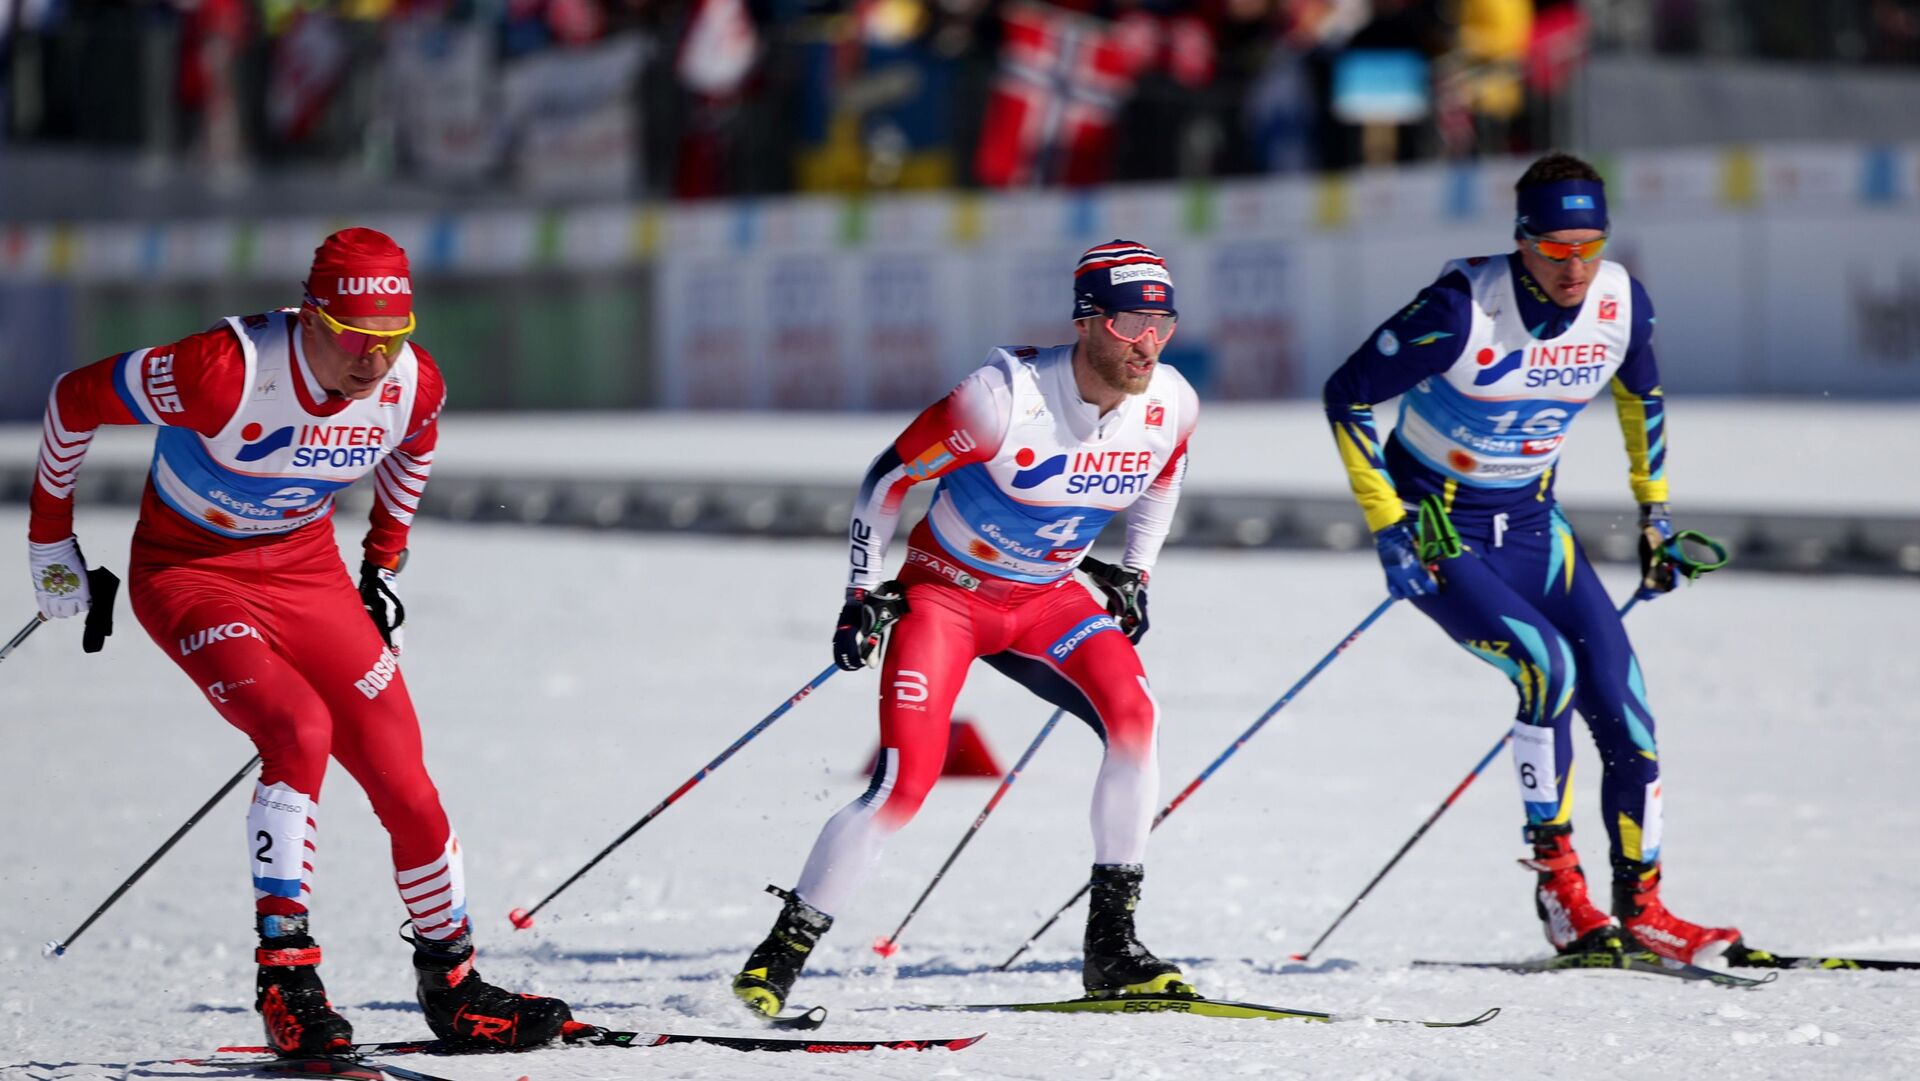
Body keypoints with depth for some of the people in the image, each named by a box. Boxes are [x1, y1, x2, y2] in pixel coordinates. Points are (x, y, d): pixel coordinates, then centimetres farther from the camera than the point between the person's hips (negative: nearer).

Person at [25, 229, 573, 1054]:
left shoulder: (414, 384, -15)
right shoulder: (226, 371, -31)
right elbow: (75, 399, -16)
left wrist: (385, 563, 18)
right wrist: (51, 536, -5)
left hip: (308, 571, 5)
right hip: (189, 574, -5)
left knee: (405, 788, -2)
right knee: (299, 730, -30)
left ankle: (452, 990, 18)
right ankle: (284, 972, -22)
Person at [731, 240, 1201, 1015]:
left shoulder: (1170, 405, -13)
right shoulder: (1008, 397, -28)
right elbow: (890, 474, -15)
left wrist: (1135, 573, 10)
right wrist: (861, 595, -13)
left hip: (1045, 599, 4)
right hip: (946, 592, -4)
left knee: (1135, 714, -22)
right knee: (906, 781, -18)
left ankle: (1111, 946, -14)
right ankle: (785, 950, -1)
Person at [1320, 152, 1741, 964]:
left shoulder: (1621, 302, -10)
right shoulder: (1463, 310, -26)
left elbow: (1641, 394, 14)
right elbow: (1347, 397, -15)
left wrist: (1655, 513, 15)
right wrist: (1387, 526, -17)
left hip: (1532, 526, 5)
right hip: (1438, 526, -5)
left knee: (1623, 710, -4)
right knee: (1548, 667, -27)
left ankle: (1641, 905, 10)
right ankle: (1555, 875, -12)